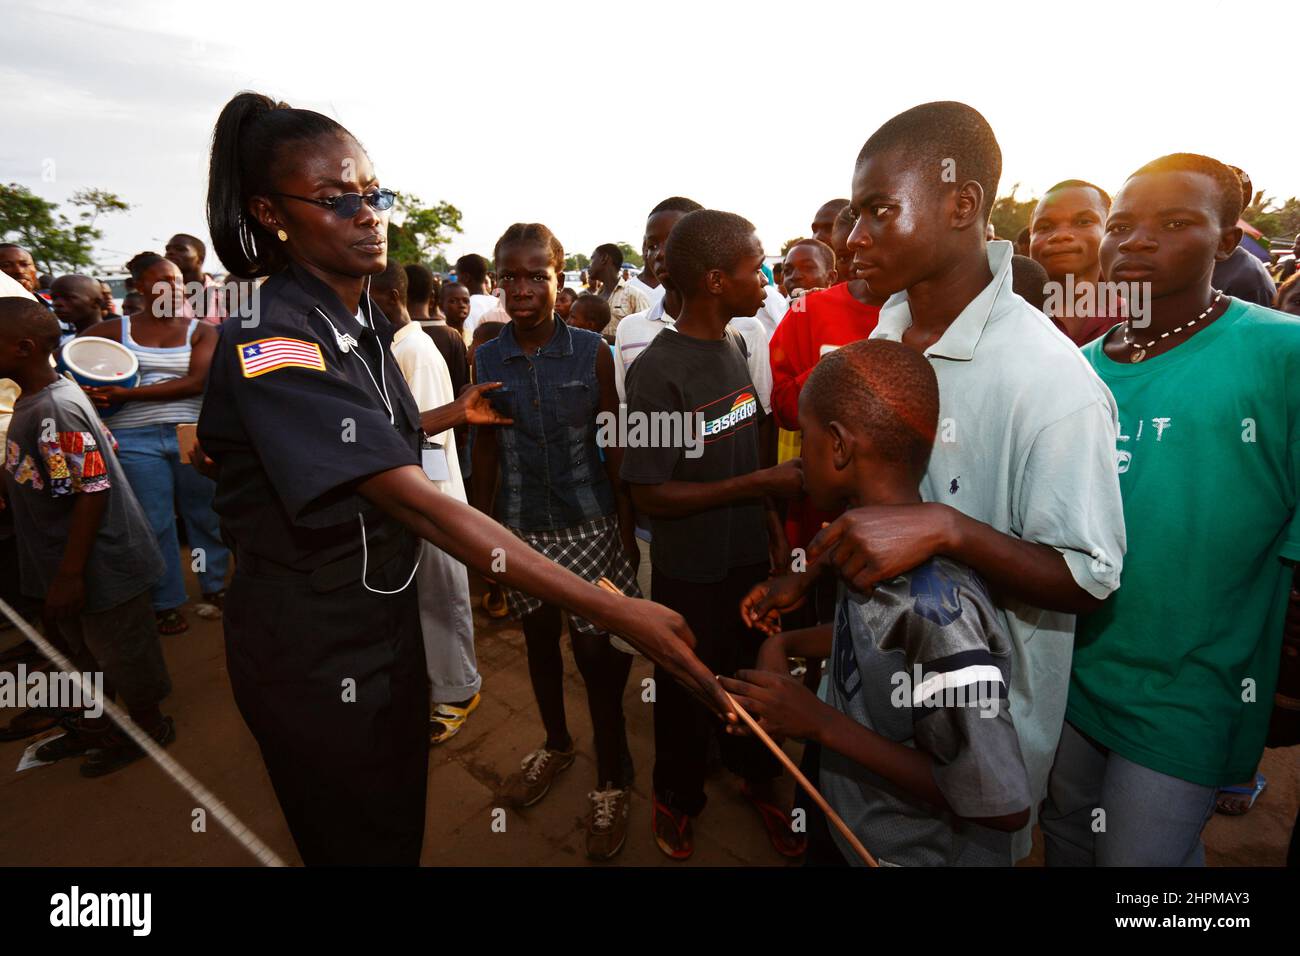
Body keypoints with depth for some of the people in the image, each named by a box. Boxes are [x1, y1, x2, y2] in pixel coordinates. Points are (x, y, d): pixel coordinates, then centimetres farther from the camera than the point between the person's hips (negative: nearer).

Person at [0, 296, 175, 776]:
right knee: (89, 650, 26)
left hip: (103, 567, -10)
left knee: (123, 650, 10)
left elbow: (92, 493, -26)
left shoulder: (54, 411, -24)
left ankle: (149, 726, 30)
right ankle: (96, 724, 46)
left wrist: (69, 574, -21)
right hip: (82, 562, 10)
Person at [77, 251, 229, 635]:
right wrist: (98, 394, -3)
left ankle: (214, 587, 23)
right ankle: (167, 603, 17)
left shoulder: (201, 331, 3)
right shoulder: (116, 329, 7)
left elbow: (197, 382, -10)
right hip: (136, 439, 1)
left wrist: (126, 394, -14)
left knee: (203, 515, 8)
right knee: (155, 523, 6)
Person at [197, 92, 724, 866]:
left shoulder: (363, 322, 3)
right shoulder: (270, 345, -25)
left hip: (386, 613, 8)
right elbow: (422, 505, -36)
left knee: (404, 817, 26)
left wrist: (454, 415, 12)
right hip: (315, 647, -7)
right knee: (361, 841, 16)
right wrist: (617, 613, -39)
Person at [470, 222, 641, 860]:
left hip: (589, 526, -3)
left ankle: (612, 781, 26)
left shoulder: (592, 351, -6)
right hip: (521, 527, 3)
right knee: (539, 640, 19)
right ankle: (556, 744, 45)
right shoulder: (488, 358, 0)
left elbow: (614, 445, -3)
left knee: (598, 652, 2)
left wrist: (628, 528, -3)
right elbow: (485, 448, 7)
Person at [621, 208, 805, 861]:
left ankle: (754, 777, 49)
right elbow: (649, 494, -21)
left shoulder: (734, 345, 3)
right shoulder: (657, 371, -20)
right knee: (687, 692, 15)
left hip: (751, 555, 6)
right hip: (691, 571, -6)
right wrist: (760, 484, -21)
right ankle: (677, 796, 44)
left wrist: (770, 517, 6)